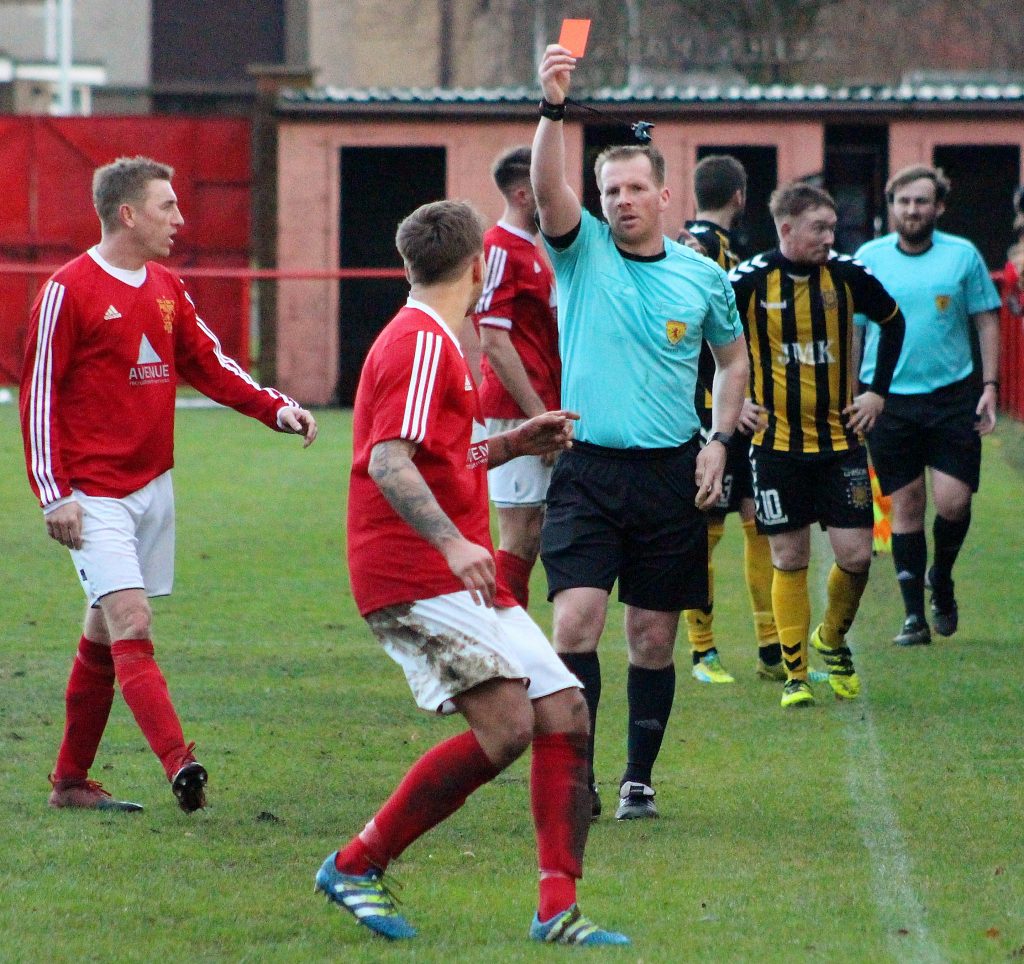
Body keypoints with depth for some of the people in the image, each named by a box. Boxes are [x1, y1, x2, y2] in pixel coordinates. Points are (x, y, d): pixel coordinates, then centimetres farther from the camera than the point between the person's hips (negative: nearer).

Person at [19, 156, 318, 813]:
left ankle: (71, 782, 19)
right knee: (131, 626, -17)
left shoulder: (166, 289, 12)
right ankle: (180, 765, -32)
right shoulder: (69, 290, -10)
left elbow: (211, 365, 19)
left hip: (153, 485, 7)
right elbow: (39, 395, -9)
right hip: (94, 495, -7)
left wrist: (277, 409, 3)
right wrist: (54, 493, -14)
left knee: (105, 635, 11)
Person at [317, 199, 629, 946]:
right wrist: (453, 542, -33)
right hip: (414, 577, -10)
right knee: (506, 725, -20)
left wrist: (512, 445, 25)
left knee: (565, 712, 1)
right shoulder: (420, 344, -11)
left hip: (458, 575, 10)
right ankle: (357, 865, -9)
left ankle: (558, 909, 0)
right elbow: (387, 463, -23)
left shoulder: (434, 343, 21)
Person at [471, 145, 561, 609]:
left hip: (536, 410, 9)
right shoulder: (500, 249, -13)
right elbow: (494, 341, -18)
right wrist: (539, 415, -19)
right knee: (520, 535, -8)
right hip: (517, 413, -9)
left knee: (530, 536, 10)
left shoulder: (530, 251, 17)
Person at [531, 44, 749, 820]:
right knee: (576, 622, -14)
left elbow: (734, 357, 19)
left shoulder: (703, 276, 6)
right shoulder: (581, 250, 1)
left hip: (670, 474, 2)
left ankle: (639, 779, 18)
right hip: (586, 471, -2)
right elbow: (547, 186, -17)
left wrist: (719, 442, 7)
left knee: (654, 638, 5)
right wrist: (554, 107, -32)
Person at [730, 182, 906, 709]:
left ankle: (833, 640, 25)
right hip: (777, 443, -2)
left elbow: (893, 322, 16)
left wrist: (878, 392, 10)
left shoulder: (848, 276, -2)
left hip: (840, 439, 2)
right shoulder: (749, 281, -9)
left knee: (856, 555, -3)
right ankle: (795, 675, 11)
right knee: (790, 560, 2)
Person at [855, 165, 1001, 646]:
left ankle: (941, 579, 22)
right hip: (890, 399, 0)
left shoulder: (962, 255, 1)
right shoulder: (869, 258, 3)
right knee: (906, 504, 2)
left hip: (952, 394, 0)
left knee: (953, 501, -8)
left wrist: (989, 385, -1)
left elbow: (987, 320, 7)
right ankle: (914, 615, 9)